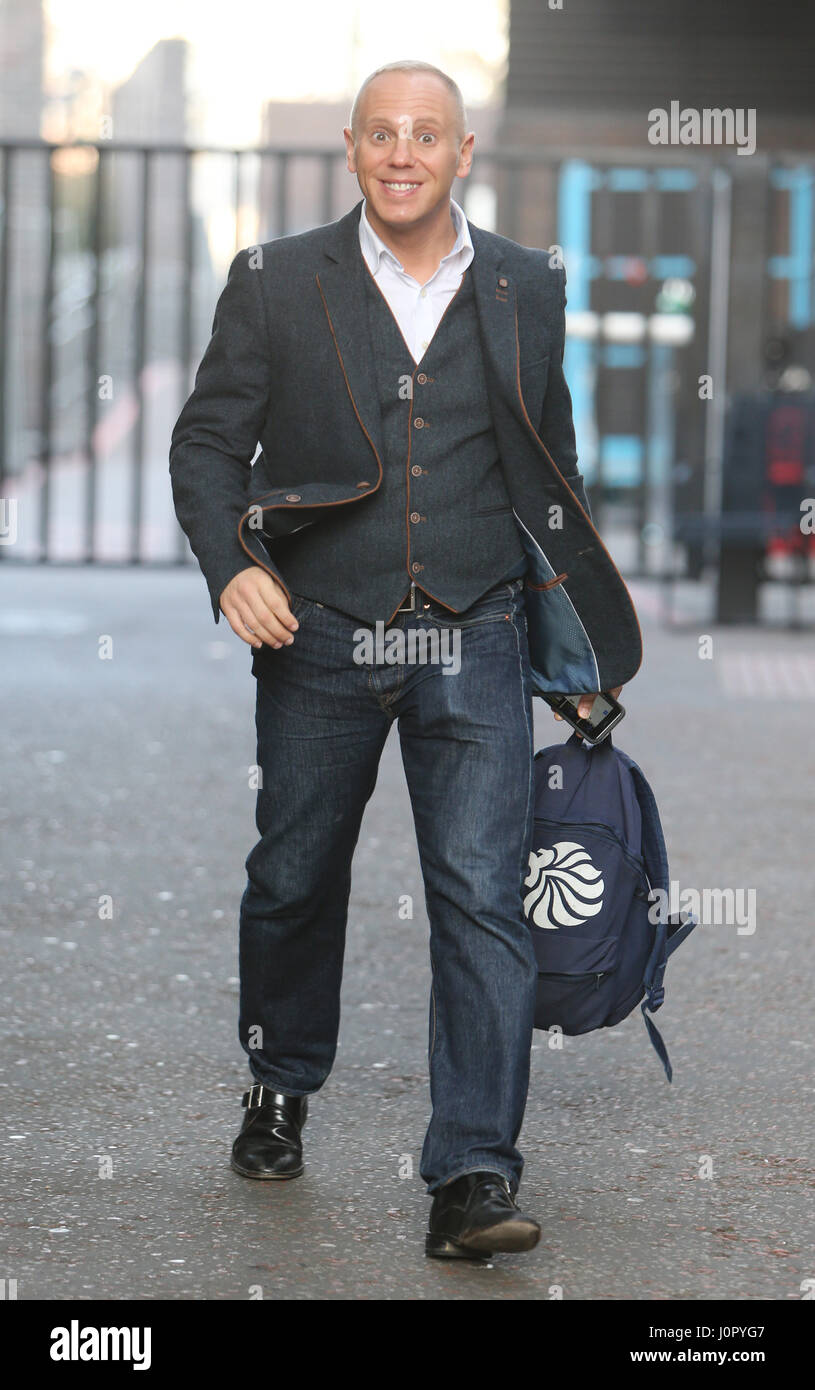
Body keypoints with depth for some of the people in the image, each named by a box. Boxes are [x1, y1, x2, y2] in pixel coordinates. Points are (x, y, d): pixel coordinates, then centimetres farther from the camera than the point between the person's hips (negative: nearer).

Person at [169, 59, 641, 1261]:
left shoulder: (527, 289, 7)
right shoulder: (276, 283, 3)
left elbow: (551, 469, 15)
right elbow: (206, 442, 5)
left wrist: (579, 650, 14)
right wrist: (232, 565, -14)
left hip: (475, 638, 0)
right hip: (318, 637, 0)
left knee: (482, 898, -10)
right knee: (294, 880, 13)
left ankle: (474, 1180, -10)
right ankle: (280, 1091, 39)